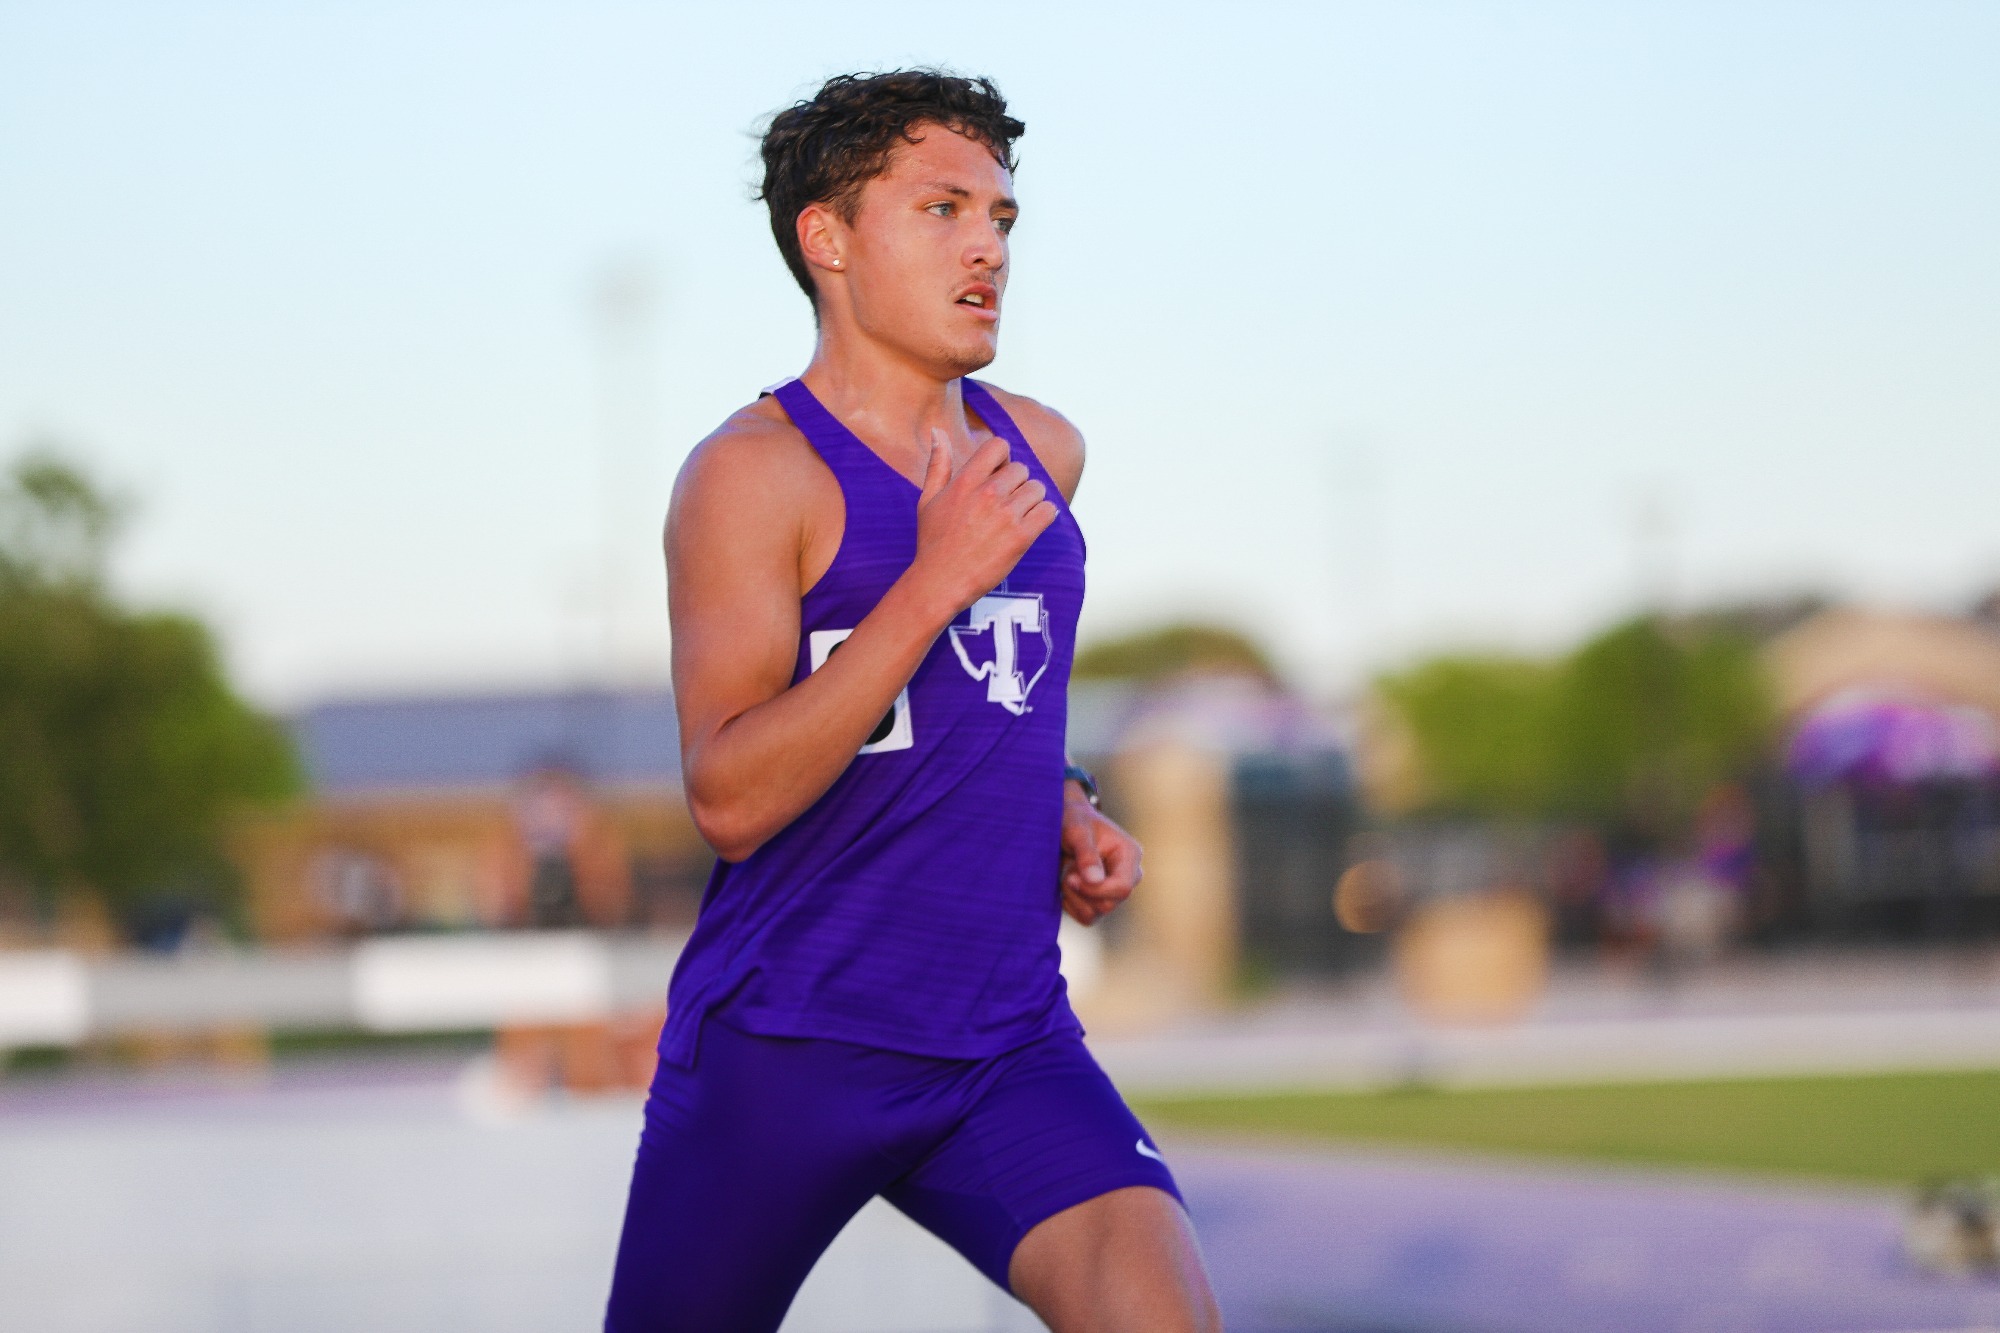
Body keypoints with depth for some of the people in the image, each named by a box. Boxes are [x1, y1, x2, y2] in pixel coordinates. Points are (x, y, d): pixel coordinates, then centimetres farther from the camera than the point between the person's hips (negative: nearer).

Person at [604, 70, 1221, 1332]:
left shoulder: (1042, 450, 11)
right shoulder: (754, 472, -10)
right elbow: (730, 797, -20)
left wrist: (1064, 804, 11)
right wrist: (941, 578, -24)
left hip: (1008, 1043, 4)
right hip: (782, 1050, -4)